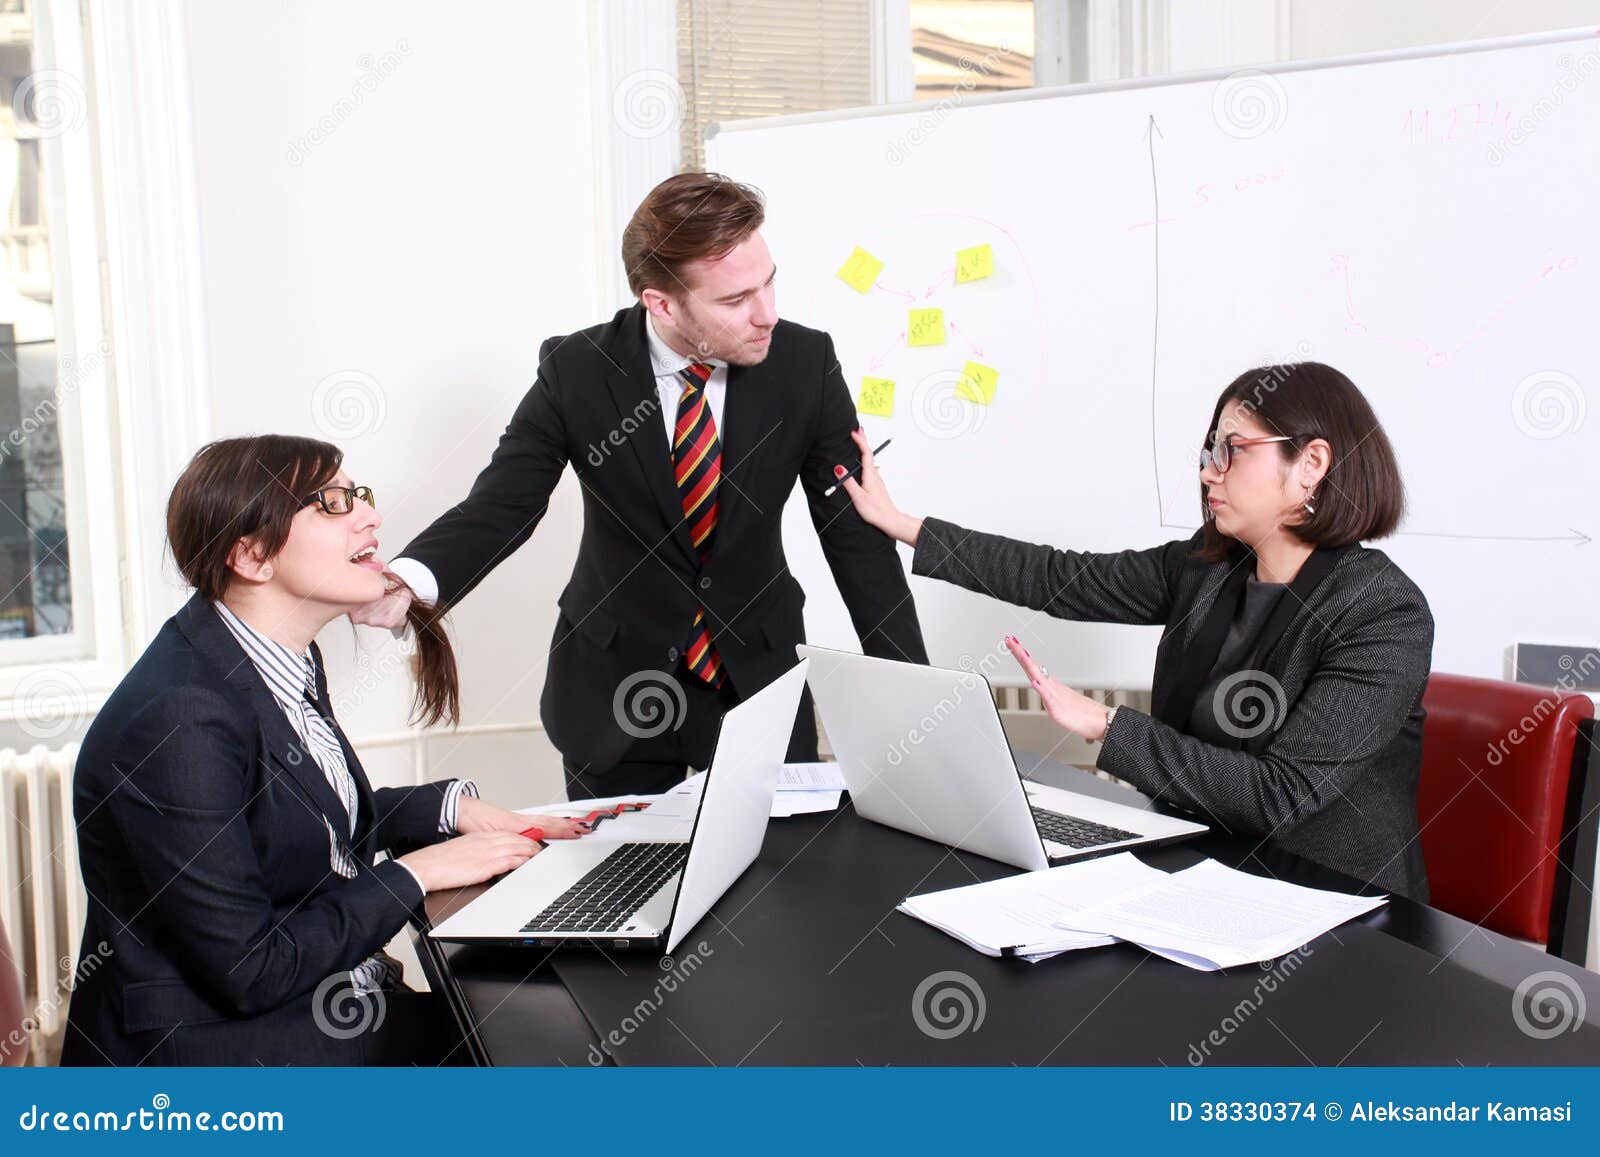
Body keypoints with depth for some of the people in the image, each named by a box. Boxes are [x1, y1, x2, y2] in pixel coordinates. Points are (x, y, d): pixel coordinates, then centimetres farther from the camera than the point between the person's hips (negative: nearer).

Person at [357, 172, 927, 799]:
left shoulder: (804, 362, -11)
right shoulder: (575, 371, -14)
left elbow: (856, 531, -7)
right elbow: (497, 507, -14)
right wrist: (405, 582, -36)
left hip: (761, 677, 1)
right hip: (615, 690, 0)